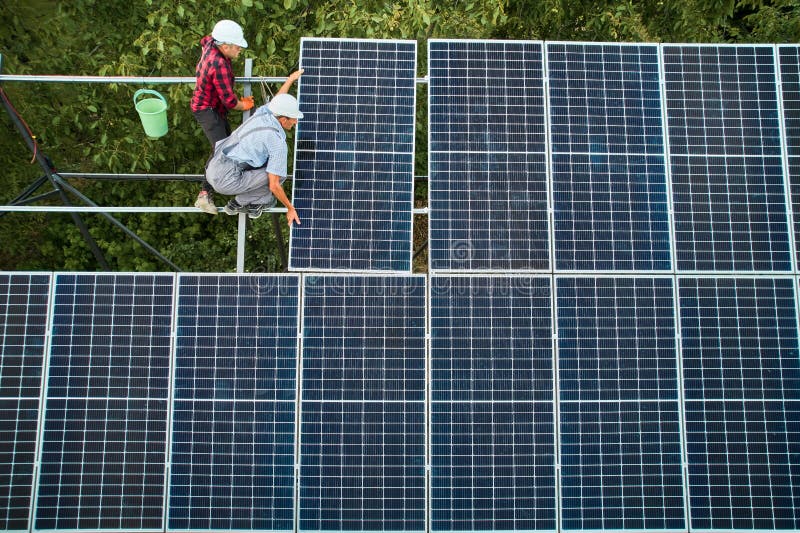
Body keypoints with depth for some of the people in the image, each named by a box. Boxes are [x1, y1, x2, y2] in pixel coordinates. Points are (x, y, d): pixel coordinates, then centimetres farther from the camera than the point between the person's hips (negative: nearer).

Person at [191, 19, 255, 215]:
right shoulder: (219, 65, -33)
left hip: (214, 107, 10)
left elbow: (205, 40, 23)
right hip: (207, 109, -10)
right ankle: (205, 195, -28)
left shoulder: (211, 43, -6)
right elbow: (229, 100, -28)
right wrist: (244, 105, -7)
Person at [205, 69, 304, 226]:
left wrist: (290, 80, 47)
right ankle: (239, 203, 10)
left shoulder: (263, 112, 6)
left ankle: (256, 202, 23)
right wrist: (290, 209, -2)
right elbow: (274, 185, -14)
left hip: (211, 168, 9)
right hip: (226, 181, -8)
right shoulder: (278, 144, -14)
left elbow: (276, 102, 33)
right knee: (278, 174, -2)